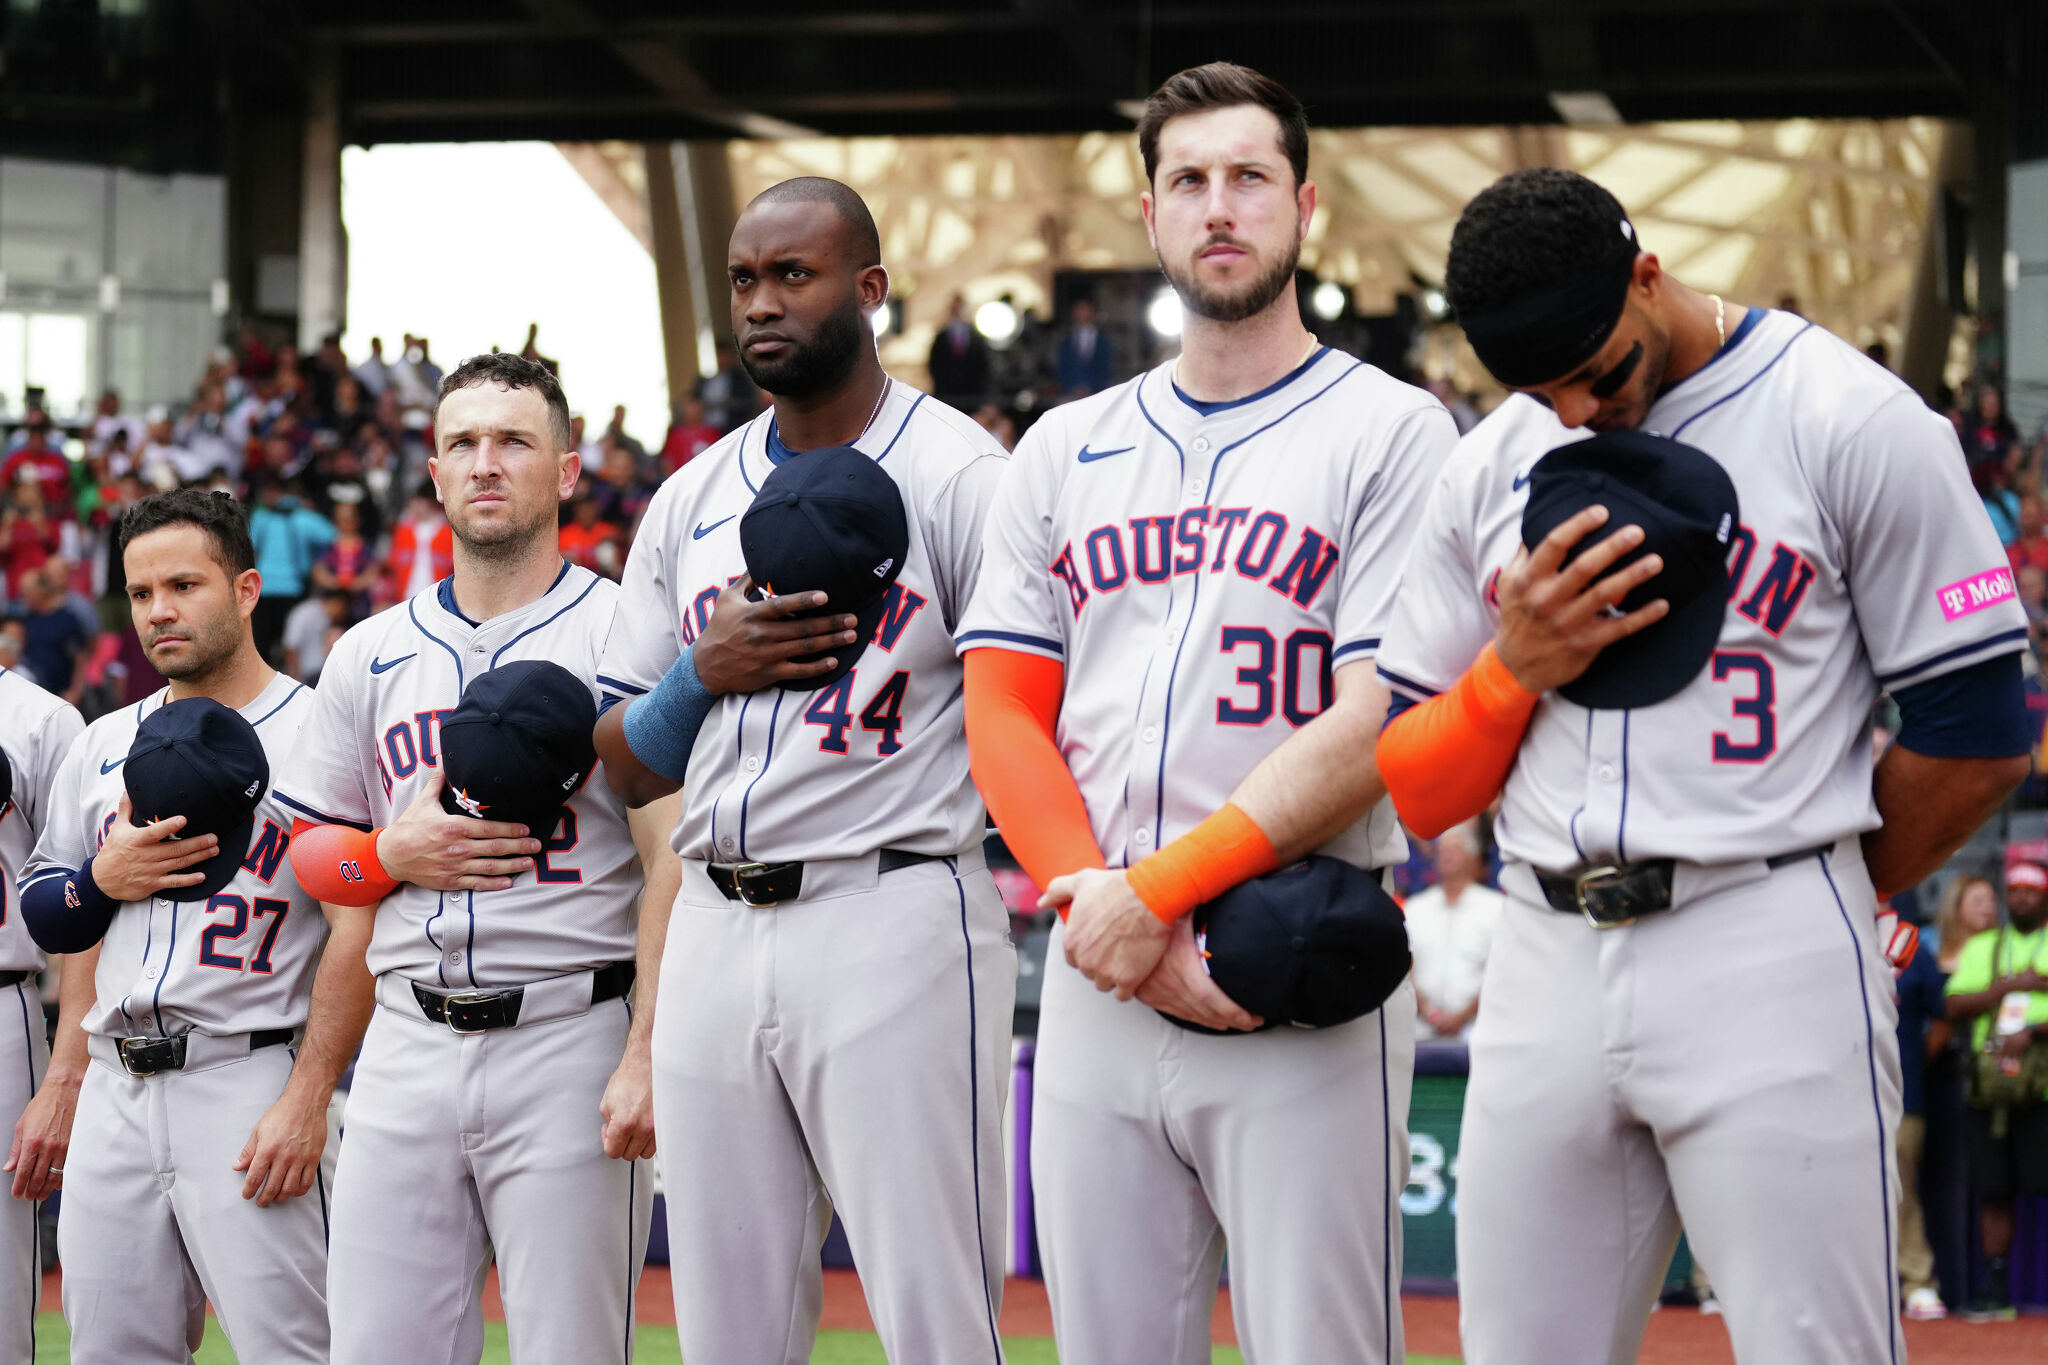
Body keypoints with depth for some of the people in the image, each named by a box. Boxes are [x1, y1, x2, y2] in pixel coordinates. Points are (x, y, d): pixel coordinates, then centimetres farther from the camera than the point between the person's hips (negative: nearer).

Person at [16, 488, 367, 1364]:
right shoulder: (102, 746, 17)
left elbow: (359, 928, -8)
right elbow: (42, 918, 22)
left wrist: (307, 1099, -17)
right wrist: (103, 878, -1)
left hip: (252, 1086, -6)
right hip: (116, 1089, 6)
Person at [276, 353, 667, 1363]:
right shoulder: (370, 655, 15)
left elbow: (673, 862, -7)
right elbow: (310, 852, 21)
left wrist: (646, 1057, -17)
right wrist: (399, 853, -2)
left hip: (571, 1041, -5)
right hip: (408, 1043, 5)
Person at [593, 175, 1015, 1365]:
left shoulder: (958, 475, -2)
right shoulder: (692, 502, 16)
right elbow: (628, 771, 16)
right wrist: (703, 671, -1)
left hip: (895, 921, -6)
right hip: (715, 935, 6)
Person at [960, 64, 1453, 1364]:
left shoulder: (1391, 432, 1)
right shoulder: (1064, 451, 16)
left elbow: (1372, 729, -9)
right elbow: (1005, 712, 10)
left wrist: (1155, 893, -14)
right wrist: (1120, 927, -6)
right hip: (1095, 980, 5)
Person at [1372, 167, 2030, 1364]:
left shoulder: (1853, 421, -2)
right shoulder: (1489, 471, 13)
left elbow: (1978, 735, -1)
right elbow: (1409, 792, 12)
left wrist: (1805, 904, 8)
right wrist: (1516, 667, -6)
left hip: (1771, 965, -5)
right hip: (1545, 972, 5)